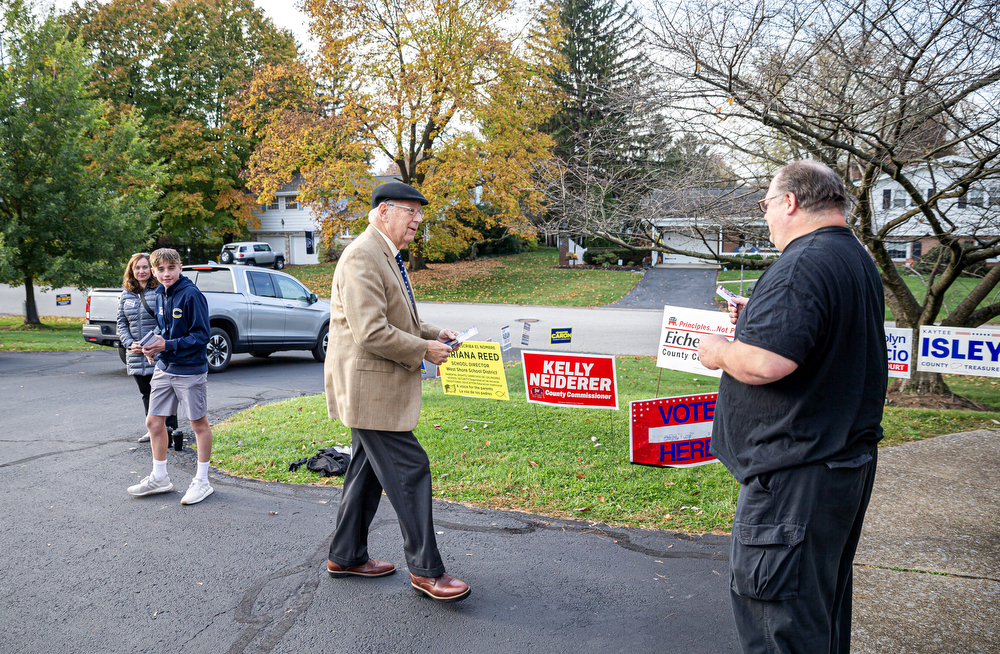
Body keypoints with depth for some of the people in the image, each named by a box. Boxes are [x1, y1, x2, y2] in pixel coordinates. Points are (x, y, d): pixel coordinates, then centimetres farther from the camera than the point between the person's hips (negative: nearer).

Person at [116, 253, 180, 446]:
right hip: (136, 356, 6)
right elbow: (122, 323, 12)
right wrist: (130, 344, -3)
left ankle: (171, 428, 4)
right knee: (146, 393, 13)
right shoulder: (125, 295, 12)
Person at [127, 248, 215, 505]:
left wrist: (168, 345, -21)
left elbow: (201, 336, -17)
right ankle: (159, 478, 28)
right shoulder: (160, 295, 8)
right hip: (164, 368, 8)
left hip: (190, 370, -8)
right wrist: (154, 345, 1)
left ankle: (202, 481, 17)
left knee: (199, 424, 5)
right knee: (154, 422, 12)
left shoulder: (191, 295, -16)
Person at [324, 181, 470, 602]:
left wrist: (433, 334, 9)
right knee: (409, 472, -5)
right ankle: (425, 570, 6)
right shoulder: (362, 257, -19)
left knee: (366, 472, 18)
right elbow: (372, 333, -26)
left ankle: (346, 557, 31)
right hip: (369, 388, -11)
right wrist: (424, 350, -16)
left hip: (376, 388, 11)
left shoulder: (385, 256, 16)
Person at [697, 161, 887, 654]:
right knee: (824, 599, 25)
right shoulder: (858, 260, 12)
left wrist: (719, 351, -11)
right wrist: (763, 319, 15)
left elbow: (765, 363, -31)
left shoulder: (802, 266, -22)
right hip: (849, 460, 11)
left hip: (796, 476, -11)